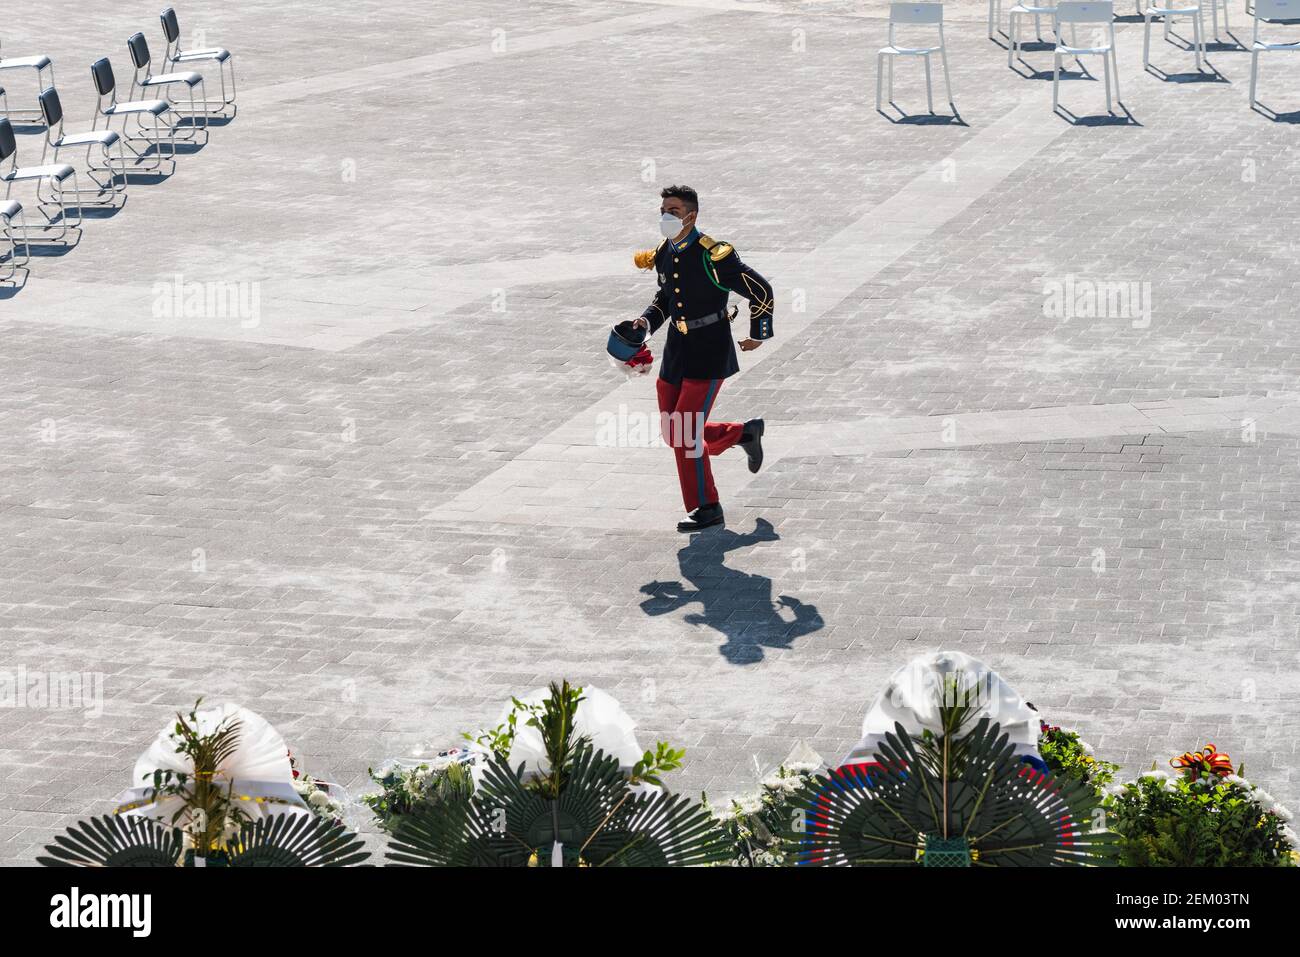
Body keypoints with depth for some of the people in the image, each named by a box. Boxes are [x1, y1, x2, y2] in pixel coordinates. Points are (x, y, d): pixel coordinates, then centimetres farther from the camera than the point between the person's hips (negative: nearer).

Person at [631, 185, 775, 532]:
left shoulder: (713, 256, -18)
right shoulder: (662, 255, 4)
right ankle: (745, 433, 34)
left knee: (686, 434, -11)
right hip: (676, 351, 8)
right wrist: (647, 321, 1)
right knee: (674, 435, 12)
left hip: (709, 355, -8)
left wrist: (758, 335, -1)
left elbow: (761, 290, -11)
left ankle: (707, 507, 4)